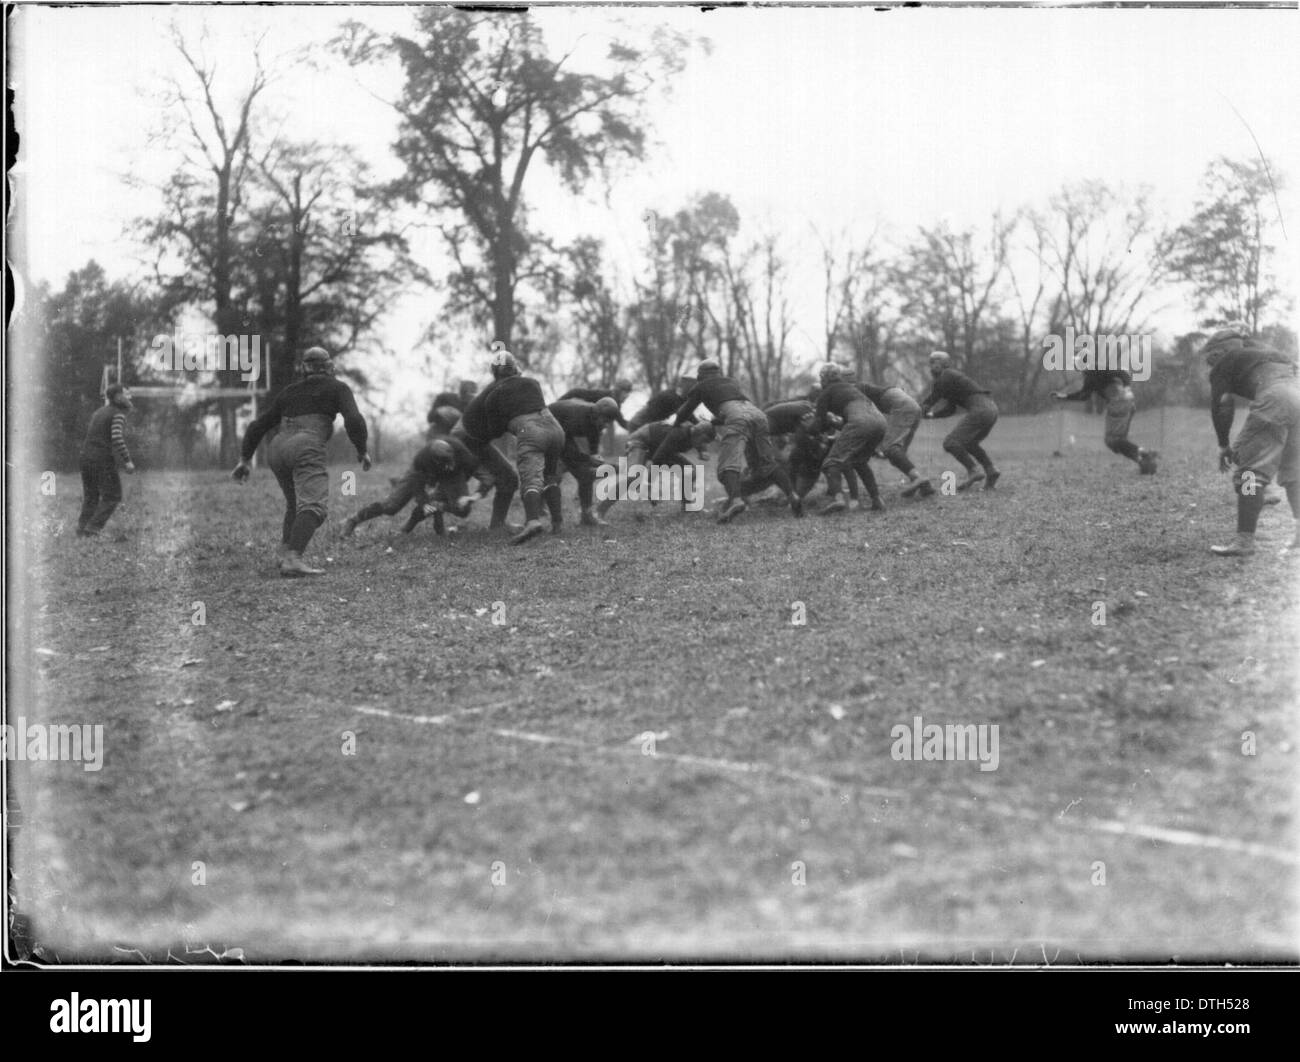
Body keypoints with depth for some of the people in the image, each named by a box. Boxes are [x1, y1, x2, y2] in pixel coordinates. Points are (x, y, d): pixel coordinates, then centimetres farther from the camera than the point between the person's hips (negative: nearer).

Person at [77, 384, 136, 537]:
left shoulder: (99, 412, 15)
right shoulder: (118, 414, -9)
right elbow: (117, 438, -22)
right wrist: (127, 461, -22)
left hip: (86, 457, 8)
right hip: (104, 461, -8)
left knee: (90, 496, 17)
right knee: (112, 497, 2)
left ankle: (81, 530, 13)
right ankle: (92, 530, -6)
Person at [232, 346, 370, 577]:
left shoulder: (289, 392, 29)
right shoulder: (337, 388, 14)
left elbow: (258, 426, 28)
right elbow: (354, 420, -3)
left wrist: (245, 460, 31)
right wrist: (362, 450, 9)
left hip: (279, 449, 6)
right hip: (306, 449, -6)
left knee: (295, 504, 25)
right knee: (313, 506, -19)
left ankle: (287, 554, 8)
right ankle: (293, 560, -40)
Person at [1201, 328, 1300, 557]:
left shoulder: (1223, 365, 14)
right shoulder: (1264, 351, 36)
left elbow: (1221, 406, 8)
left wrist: (1224, 446, 15)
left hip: (1275, 399, -7)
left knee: (1251, 472, -7)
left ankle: (1245, 541, -15)